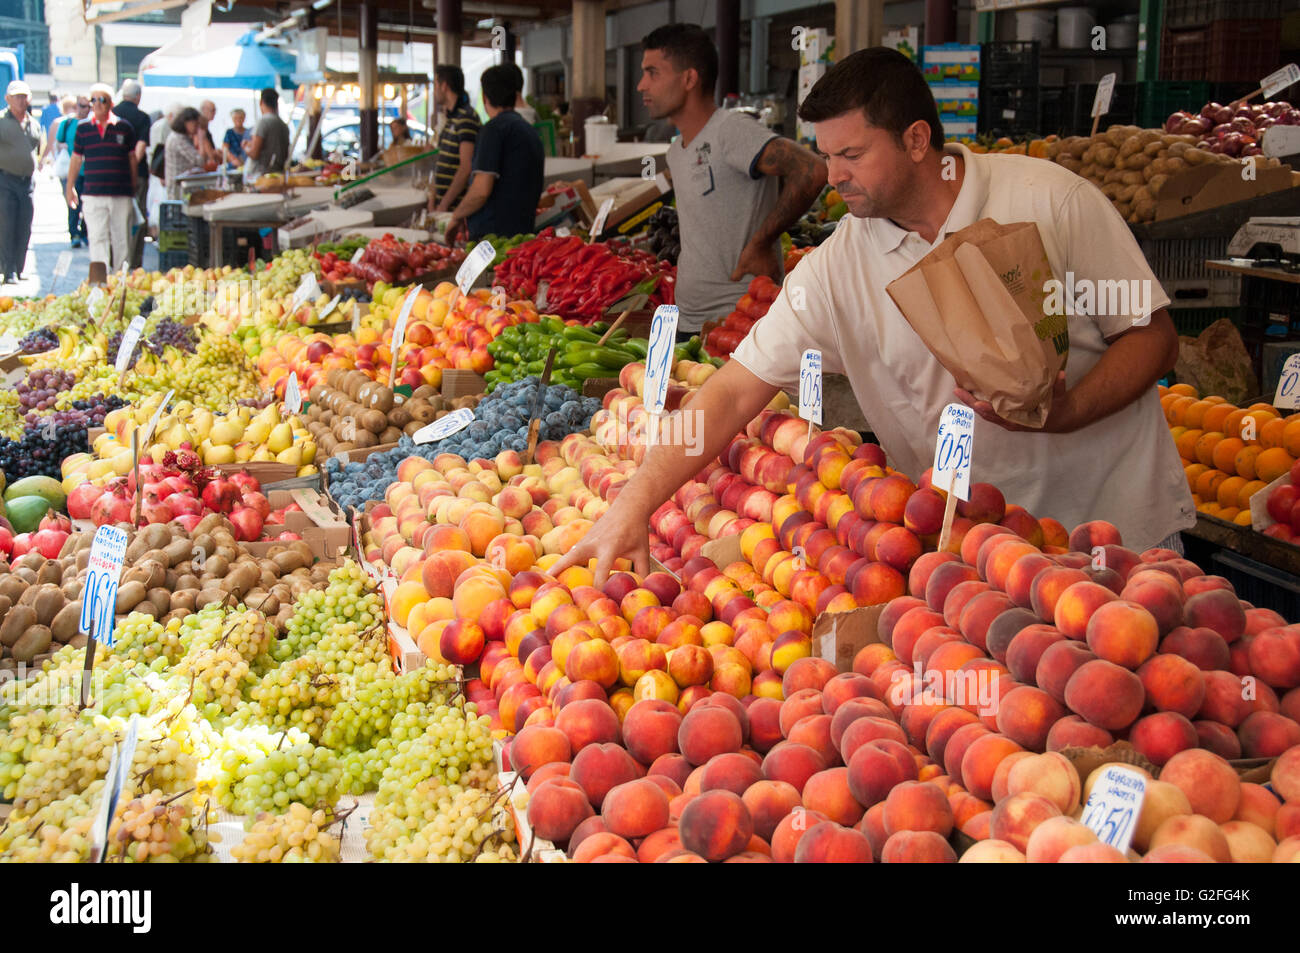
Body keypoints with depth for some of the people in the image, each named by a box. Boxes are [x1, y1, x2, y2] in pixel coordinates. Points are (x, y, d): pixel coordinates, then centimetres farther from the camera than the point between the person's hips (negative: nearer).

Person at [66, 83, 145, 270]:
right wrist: (70, 187, 16)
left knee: (122, 239, 4)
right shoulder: (83, 128, 7)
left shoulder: (124, 127, 5)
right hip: (93, 194, 0)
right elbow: (76, 159, 14)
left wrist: (133, 187, 12)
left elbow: (133, 158, 11)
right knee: (97, 239, -4)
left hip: (122, 193, 0)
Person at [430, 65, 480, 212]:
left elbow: (466, 168, -20)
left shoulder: (466, 118, -13)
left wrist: (444, 204, -18)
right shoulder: (449, 118, 17)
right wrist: (434, 196, 13)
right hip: (443, 201, 8)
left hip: (458, 205, -8)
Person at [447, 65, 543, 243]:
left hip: (491, 235, -8)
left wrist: (456, 216, 1)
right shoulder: (532, 131, 17)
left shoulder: (495, 129, -9)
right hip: (523, 231, 8)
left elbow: (481, 191, -16)